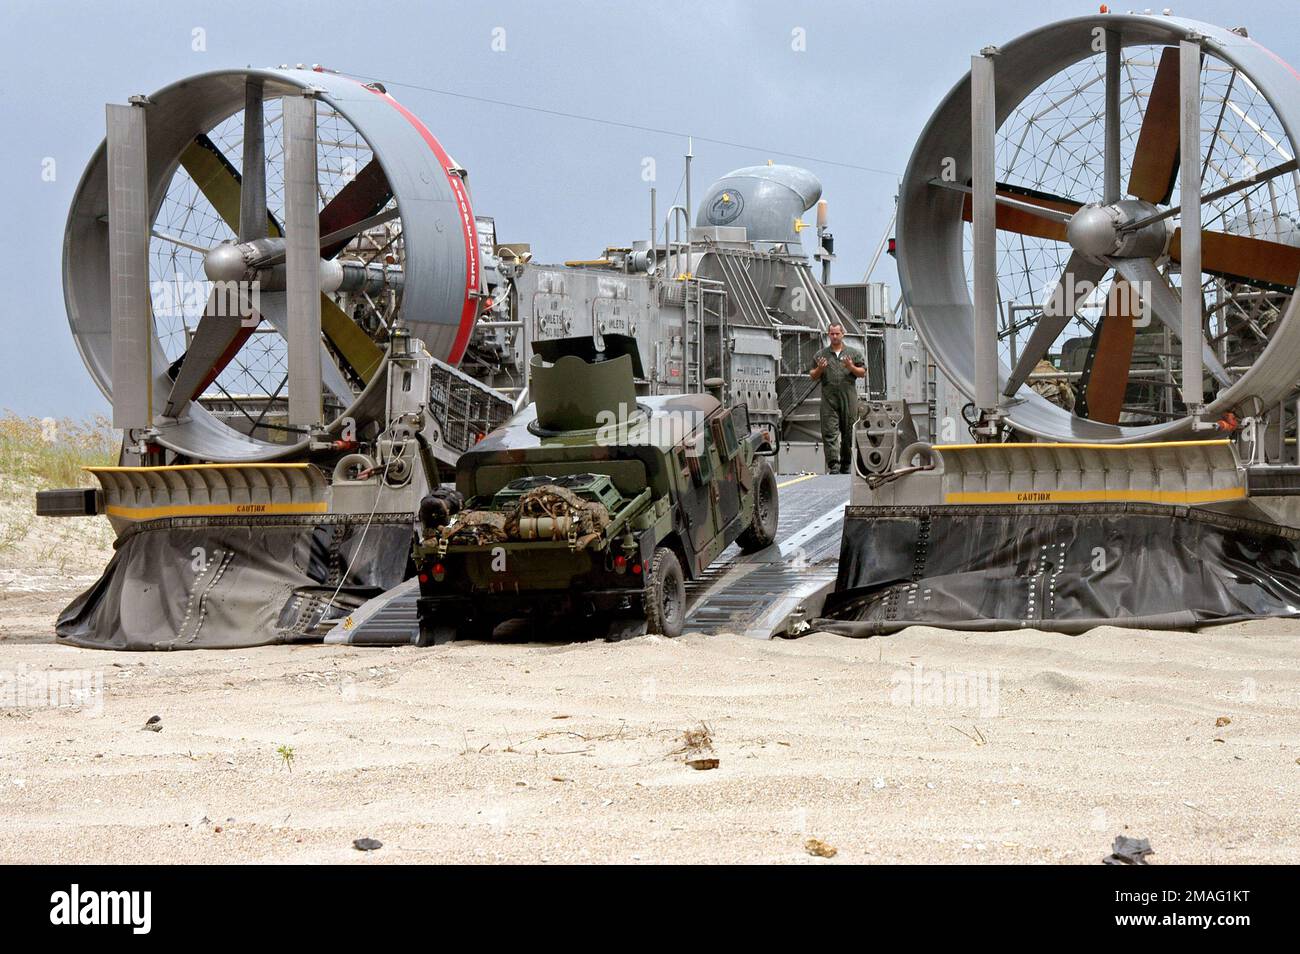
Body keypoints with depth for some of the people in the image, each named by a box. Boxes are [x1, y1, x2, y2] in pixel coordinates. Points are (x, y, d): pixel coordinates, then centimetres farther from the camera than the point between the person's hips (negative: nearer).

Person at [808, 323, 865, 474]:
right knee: (829, 433, -10)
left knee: (848, 433, 4)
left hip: (849, 399, 0)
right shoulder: (821, 354, 12)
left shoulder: (854, 353, 10)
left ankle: (846, 465, 13)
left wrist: (851, 367, -10)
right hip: (829, 399, 0)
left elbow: (863, 373, 8)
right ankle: (833, 466, -15)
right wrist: (819, 369, -6)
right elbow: (813, 376, 14)